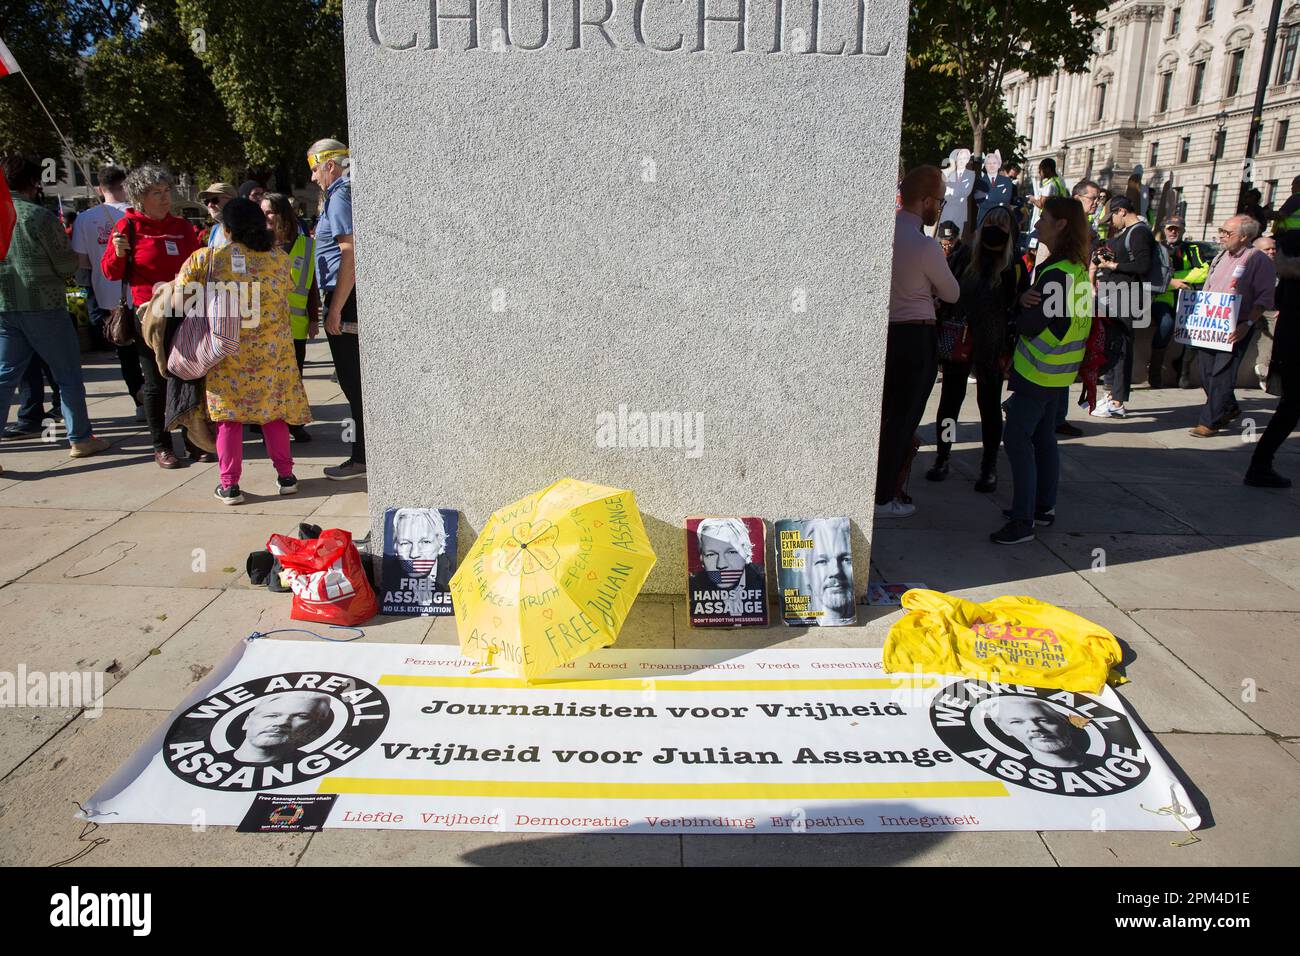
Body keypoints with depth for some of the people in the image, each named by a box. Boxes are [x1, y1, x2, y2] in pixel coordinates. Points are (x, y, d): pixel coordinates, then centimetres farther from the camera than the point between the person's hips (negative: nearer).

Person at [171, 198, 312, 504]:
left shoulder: (207, 258, -5)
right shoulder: (280, 259, -2)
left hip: (226, 351, -1)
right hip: (271, 350, 1)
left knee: (228, 414, 7)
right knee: (273, 410, 12)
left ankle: (229, 485, 8)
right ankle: (285, 476, 15)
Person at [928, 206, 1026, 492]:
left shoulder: (1015, 268, -2)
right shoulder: (966, 257, 3)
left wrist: (1009, 350, -8)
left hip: (992, 349, -2)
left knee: (990, 405, 6)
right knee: (950, 400, 8)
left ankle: (989, 468, 16)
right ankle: (942, 459, 22)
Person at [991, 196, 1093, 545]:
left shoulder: (1057, 273, -21)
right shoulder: (1077, 268, 11)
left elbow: (1029, 325, -21)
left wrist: (1023, 307, 2)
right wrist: (1026, 300, -14)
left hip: (1038, 371, -10)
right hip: (1058, 371, 10)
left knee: (1017, 438, -9)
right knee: (1043, 437, 17)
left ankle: (1023, 520, -8)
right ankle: (1044, 506, 27)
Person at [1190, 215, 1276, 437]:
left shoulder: (1259, 260, -6)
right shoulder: (1220, 258, 16)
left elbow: (1265, 298, -11)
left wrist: (1248, 324, -21)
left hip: (1236, 329, -7)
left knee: (1221, 375, -7)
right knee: (1206, 371, 10)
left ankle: (1209, 422, -2)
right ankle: (1229, 409, 31)